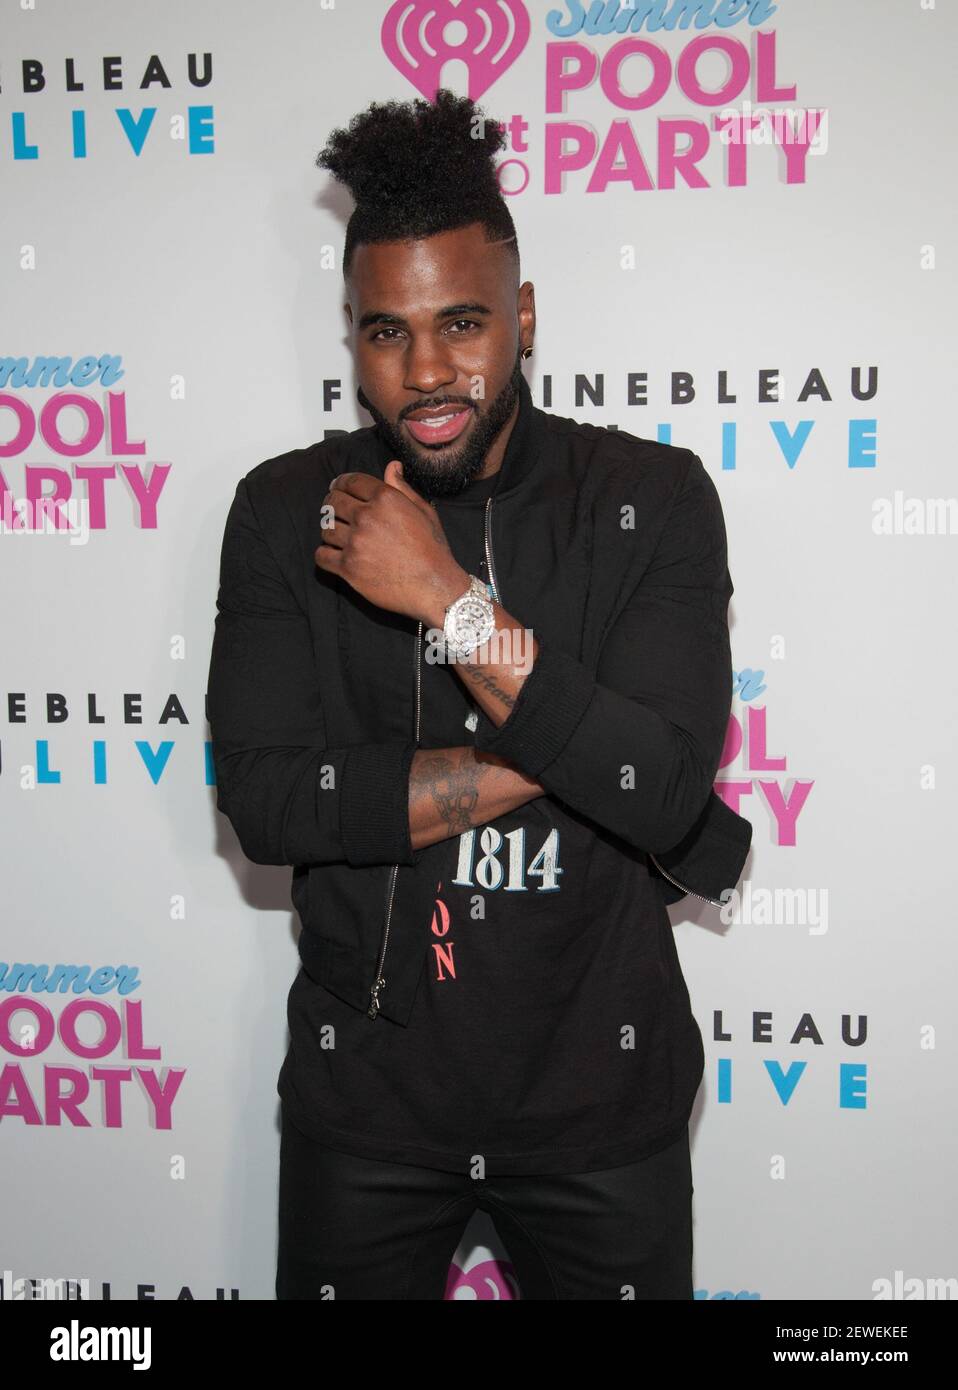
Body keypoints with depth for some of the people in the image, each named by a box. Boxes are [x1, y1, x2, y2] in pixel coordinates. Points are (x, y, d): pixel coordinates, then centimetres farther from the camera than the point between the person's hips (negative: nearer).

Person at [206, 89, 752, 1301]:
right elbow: (261, 799, -15)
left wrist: (448, 599, -23)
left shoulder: (653, 498, -9)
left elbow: (669, 787, -19)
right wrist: (567, 764, -17)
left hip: (598, 1092, 0)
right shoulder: (285, 512, -5)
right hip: (365, 1088, 1)